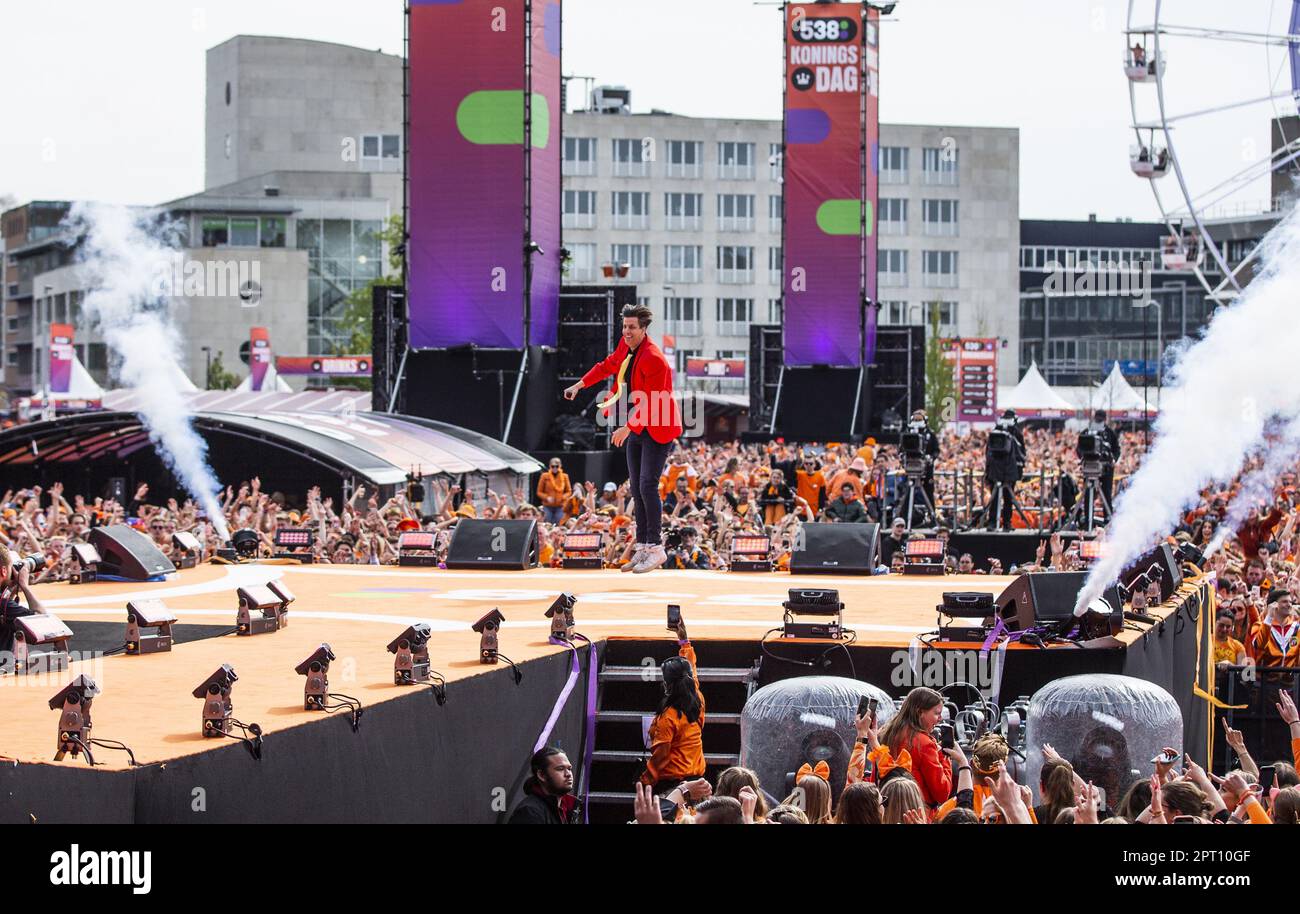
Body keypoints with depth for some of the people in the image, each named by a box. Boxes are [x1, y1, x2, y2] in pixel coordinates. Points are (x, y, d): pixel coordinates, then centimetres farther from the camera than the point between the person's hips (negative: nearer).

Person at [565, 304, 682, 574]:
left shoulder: (654, 359, -24)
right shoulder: (626, 346, 2)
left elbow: (651, 403, -22)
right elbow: (608, 365, 23)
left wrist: (627, 428, -18)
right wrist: (579, 385, 21)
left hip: (657, 430, -9)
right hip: (637, 428, 9)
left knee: (647, 486, -12)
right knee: (636, 488, 7)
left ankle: (656, 547, -6)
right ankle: (644, 546, 12)